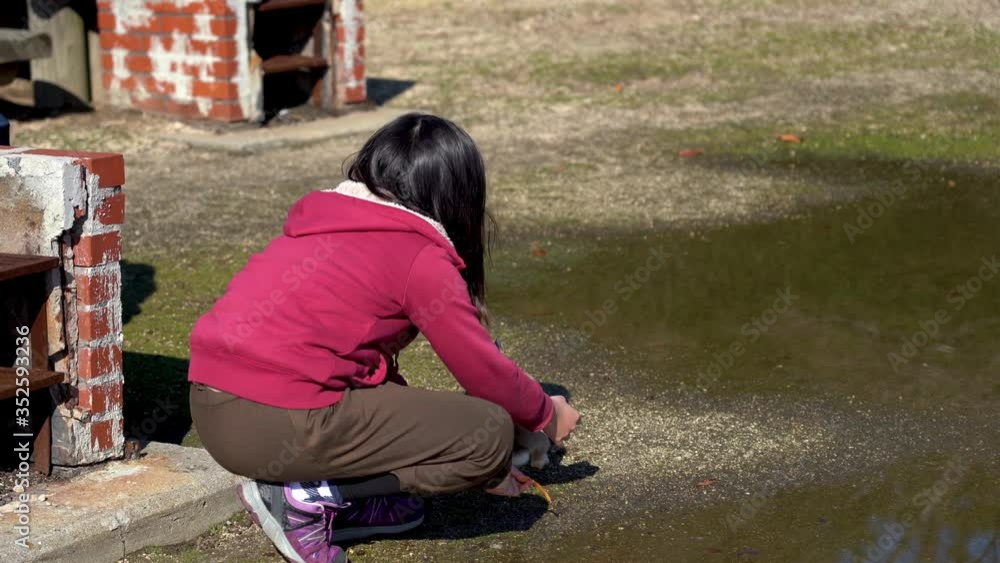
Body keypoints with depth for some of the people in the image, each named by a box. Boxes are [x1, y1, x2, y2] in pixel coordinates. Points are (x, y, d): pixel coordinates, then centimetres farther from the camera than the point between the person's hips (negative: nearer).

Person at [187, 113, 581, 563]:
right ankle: (311, 496, -4)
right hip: (281, 426, -9)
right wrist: (546, 415, 25)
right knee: (491, 432, -2)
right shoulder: (422, 258, -3)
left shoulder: (319, 226, 22)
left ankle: (348, 502, 10)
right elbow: (485, 370, 2)